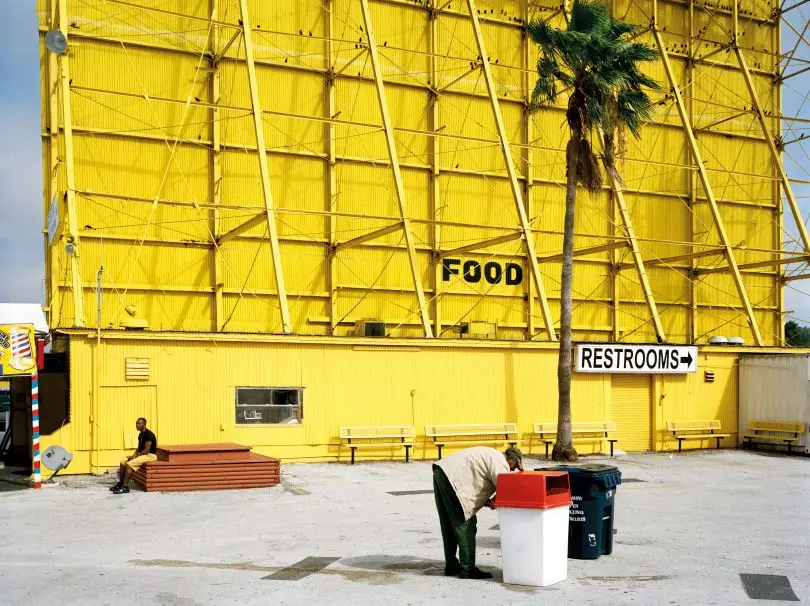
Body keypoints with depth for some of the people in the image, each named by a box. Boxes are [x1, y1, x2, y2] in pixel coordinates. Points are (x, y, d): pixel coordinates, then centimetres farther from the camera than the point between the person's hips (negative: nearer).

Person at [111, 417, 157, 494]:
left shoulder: (148, 434, -17)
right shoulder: (140, 434, 14)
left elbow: (147, 450, -23)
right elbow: (139, 448, 18)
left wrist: (135, 456, -18)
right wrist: (133, 456, 0)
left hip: (150, 455, -10)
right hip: (142, 454, 10)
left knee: (129, 464, -25)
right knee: (123, 462, 3)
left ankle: (125, 487, -25)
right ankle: (120, 483, 7)